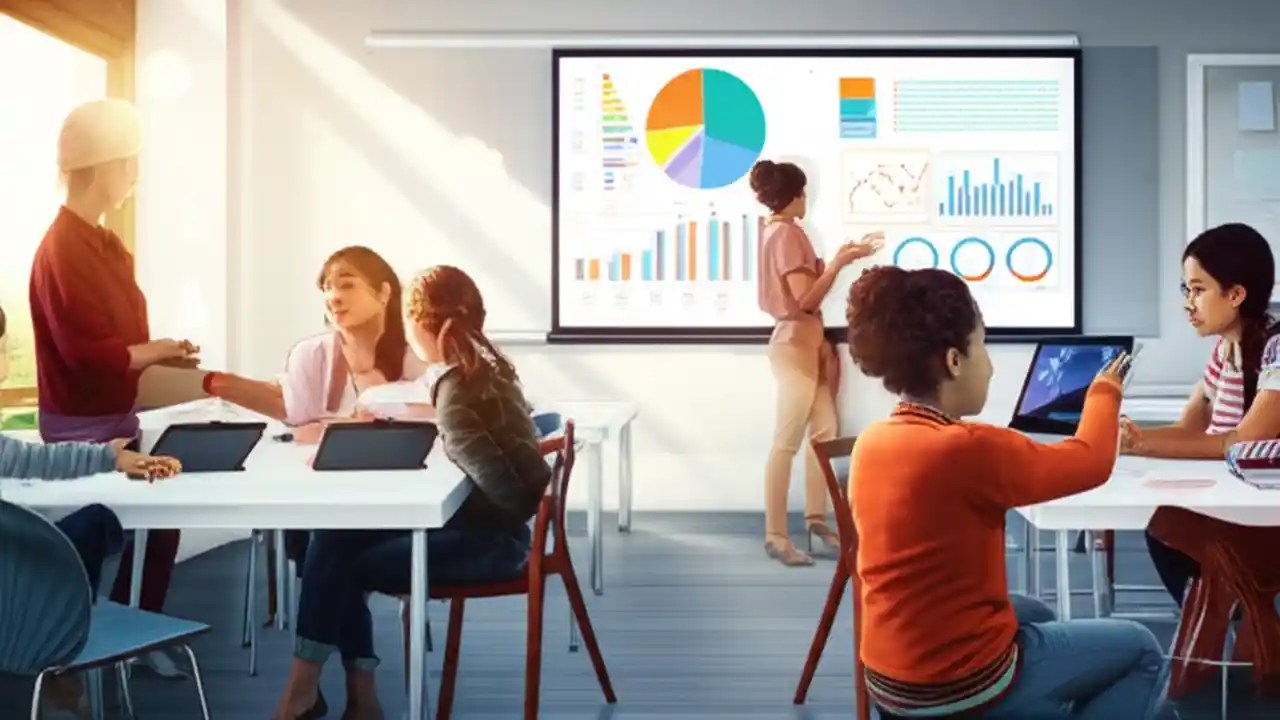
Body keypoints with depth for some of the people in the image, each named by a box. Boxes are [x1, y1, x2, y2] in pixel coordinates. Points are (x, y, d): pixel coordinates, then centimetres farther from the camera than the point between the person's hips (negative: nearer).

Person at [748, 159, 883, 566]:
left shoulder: (777, 231, 15)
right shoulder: (787, 233, -15)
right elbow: (806, 298, -21)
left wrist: (840, 259, 13)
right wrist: (841, 261, -16)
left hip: (806, 344, 10)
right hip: (795, 346, -10)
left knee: (825, 430, 12)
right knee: (787, 442, -7)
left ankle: (816, 519, 21)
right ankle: (775, 536, -3)